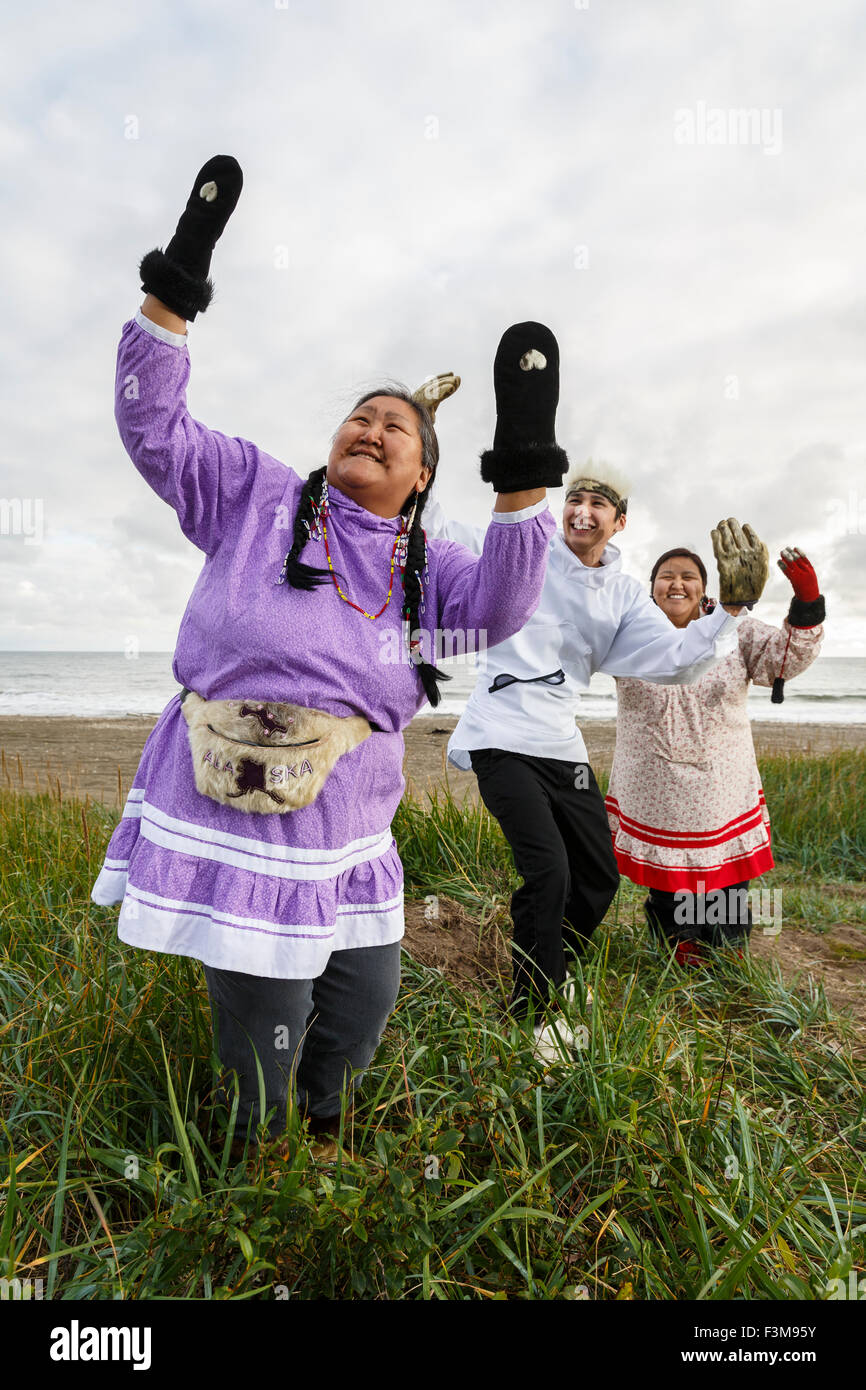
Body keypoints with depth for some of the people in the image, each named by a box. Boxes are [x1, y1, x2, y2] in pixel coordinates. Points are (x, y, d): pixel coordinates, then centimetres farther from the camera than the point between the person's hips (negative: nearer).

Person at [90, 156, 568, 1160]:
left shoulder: (421, 563, 8)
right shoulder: (256, 496, 1)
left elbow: (501, 606, -9)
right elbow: (151, 424, -3)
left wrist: (524, 465, -18)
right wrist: (175, 284, -12)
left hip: (348, 841, 5)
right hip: (234, 826, -4)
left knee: (364, 1007, 20)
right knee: (260, 1051, 6)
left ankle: (317, 1132, 51)